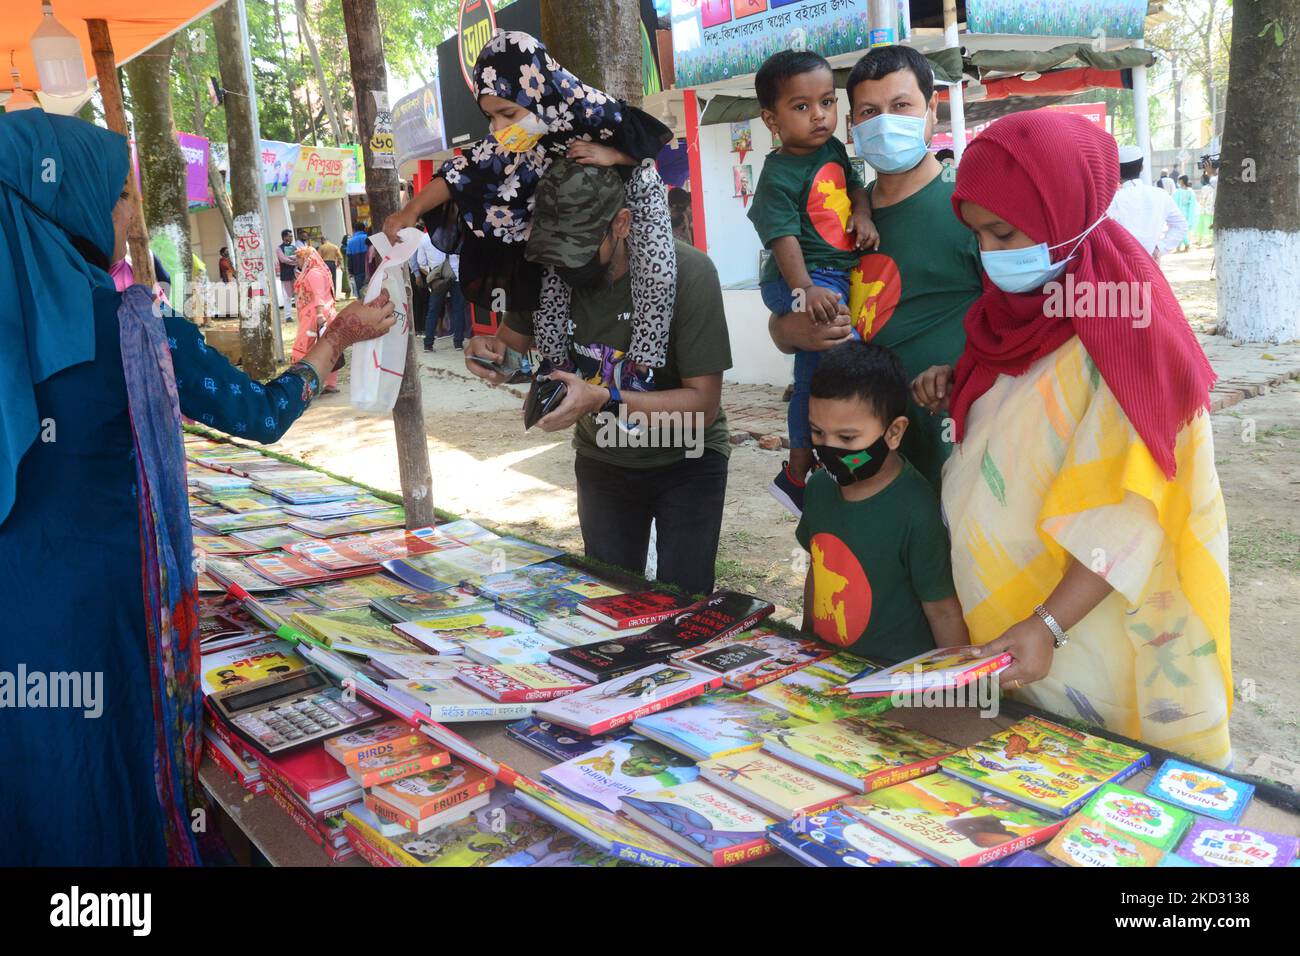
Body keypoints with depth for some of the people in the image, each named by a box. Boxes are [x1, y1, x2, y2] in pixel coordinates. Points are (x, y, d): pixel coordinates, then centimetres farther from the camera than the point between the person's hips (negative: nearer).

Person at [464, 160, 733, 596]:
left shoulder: (687, 273, -26)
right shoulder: (548, 271, -15)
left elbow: (703, 404, -25)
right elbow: (515, 338, 4)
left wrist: (605, 400, -38)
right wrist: (491, 348, -21)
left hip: (683, 460, -3)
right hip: (601, 459, 4)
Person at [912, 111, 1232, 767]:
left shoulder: (1123, 325, -19)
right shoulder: (1019, 307, 5)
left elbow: (1127, 514, -22)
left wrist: (1049, 624, -27)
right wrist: (960, 391, 1)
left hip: (1090, 620, -7)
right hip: (1005, 608, 7)